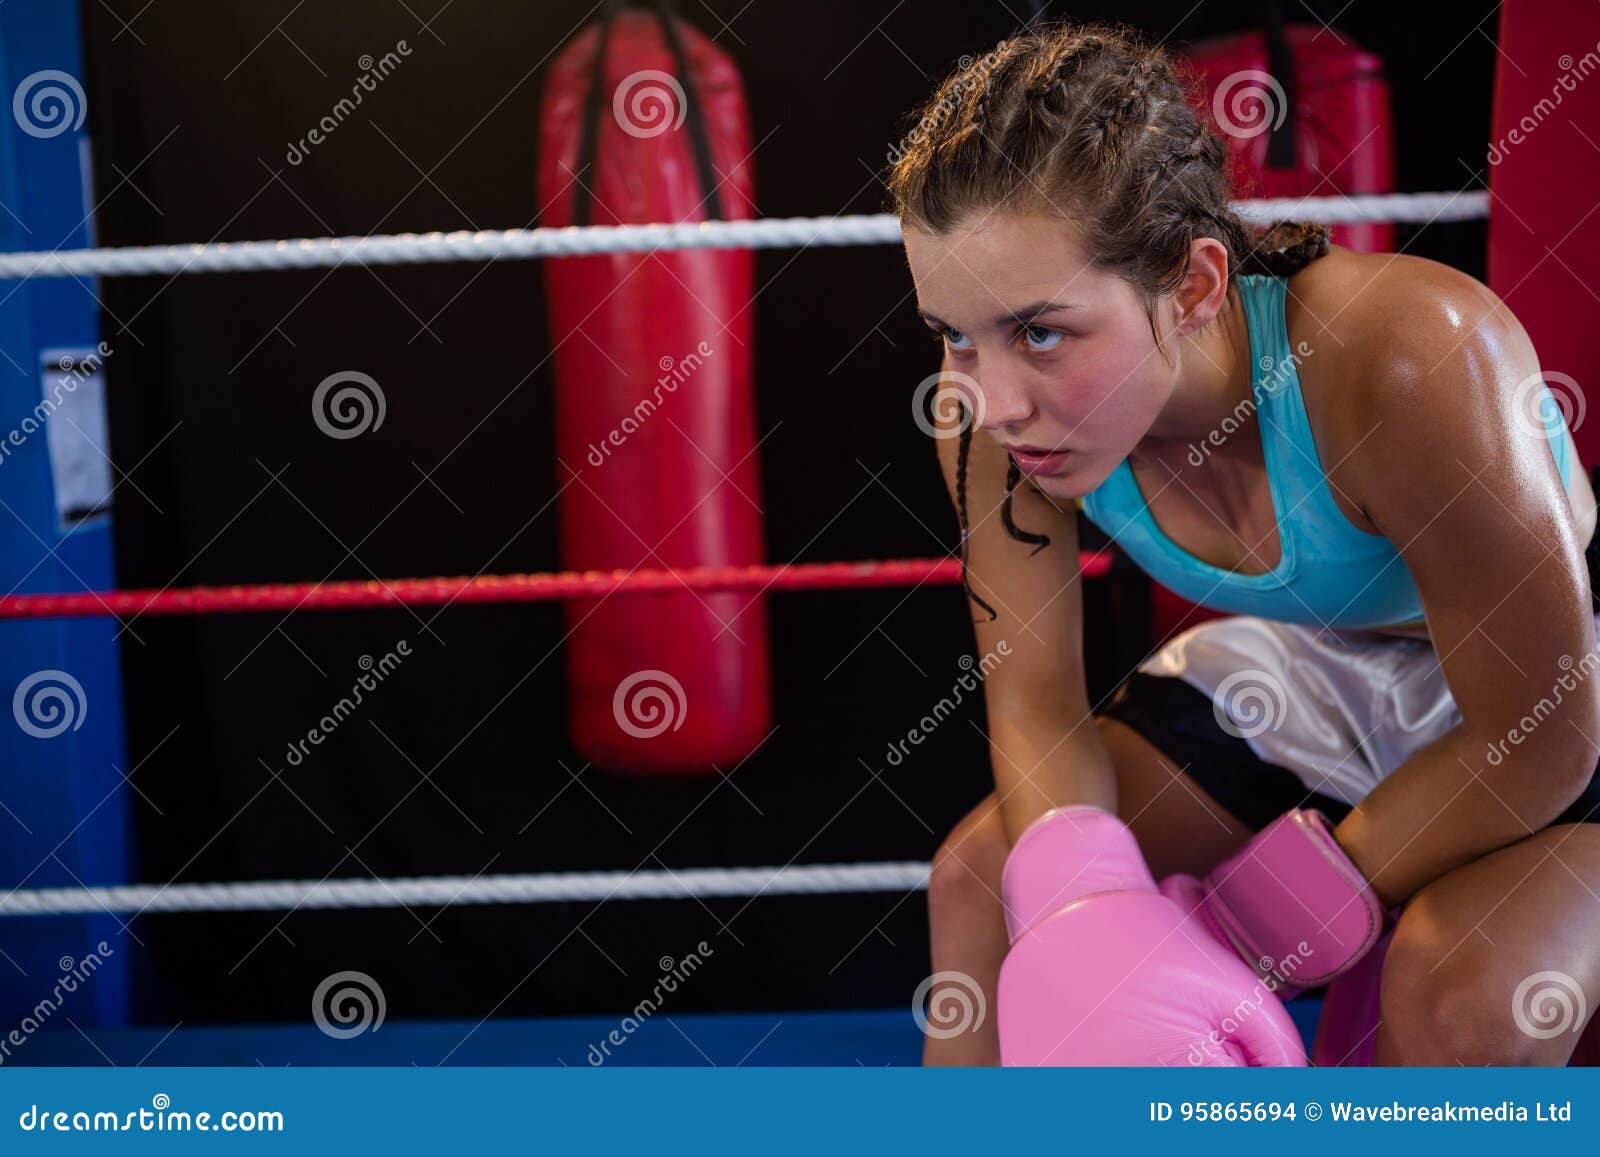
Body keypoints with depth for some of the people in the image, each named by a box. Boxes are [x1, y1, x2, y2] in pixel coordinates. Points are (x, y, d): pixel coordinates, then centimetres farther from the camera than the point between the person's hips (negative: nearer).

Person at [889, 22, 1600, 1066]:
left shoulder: (1412, 360, -40)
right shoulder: (1000, 390, -24)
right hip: (1316, 658, 5)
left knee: (1465, 997, -31)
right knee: (981, 879, -3)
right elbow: (1036, 703, -12)